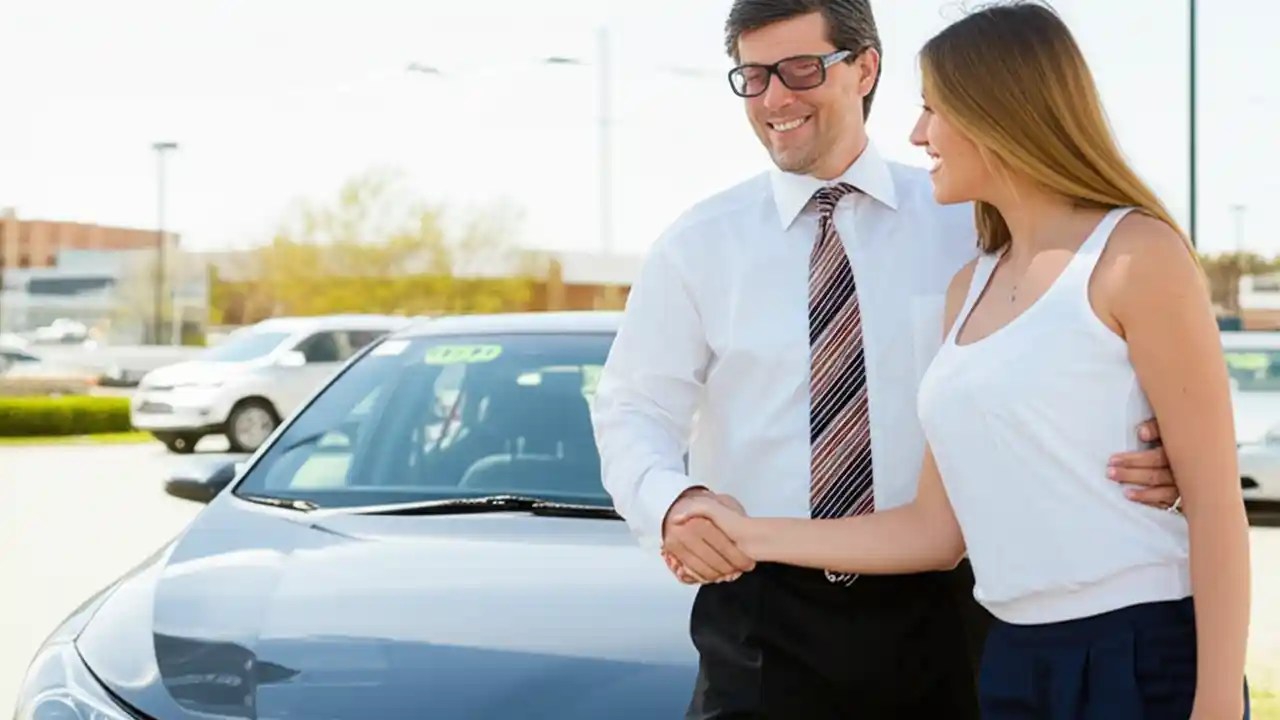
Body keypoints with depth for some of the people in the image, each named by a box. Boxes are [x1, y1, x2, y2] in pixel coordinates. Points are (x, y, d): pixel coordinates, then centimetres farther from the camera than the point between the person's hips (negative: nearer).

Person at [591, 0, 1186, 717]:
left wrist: (1144, 452, -24)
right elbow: (633, 408, -3)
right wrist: (670, 499, -25)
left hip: (935, 609, 1)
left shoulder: (966, 224, 1)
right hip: (761, 615, 0)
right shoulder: (699, 244, 2)